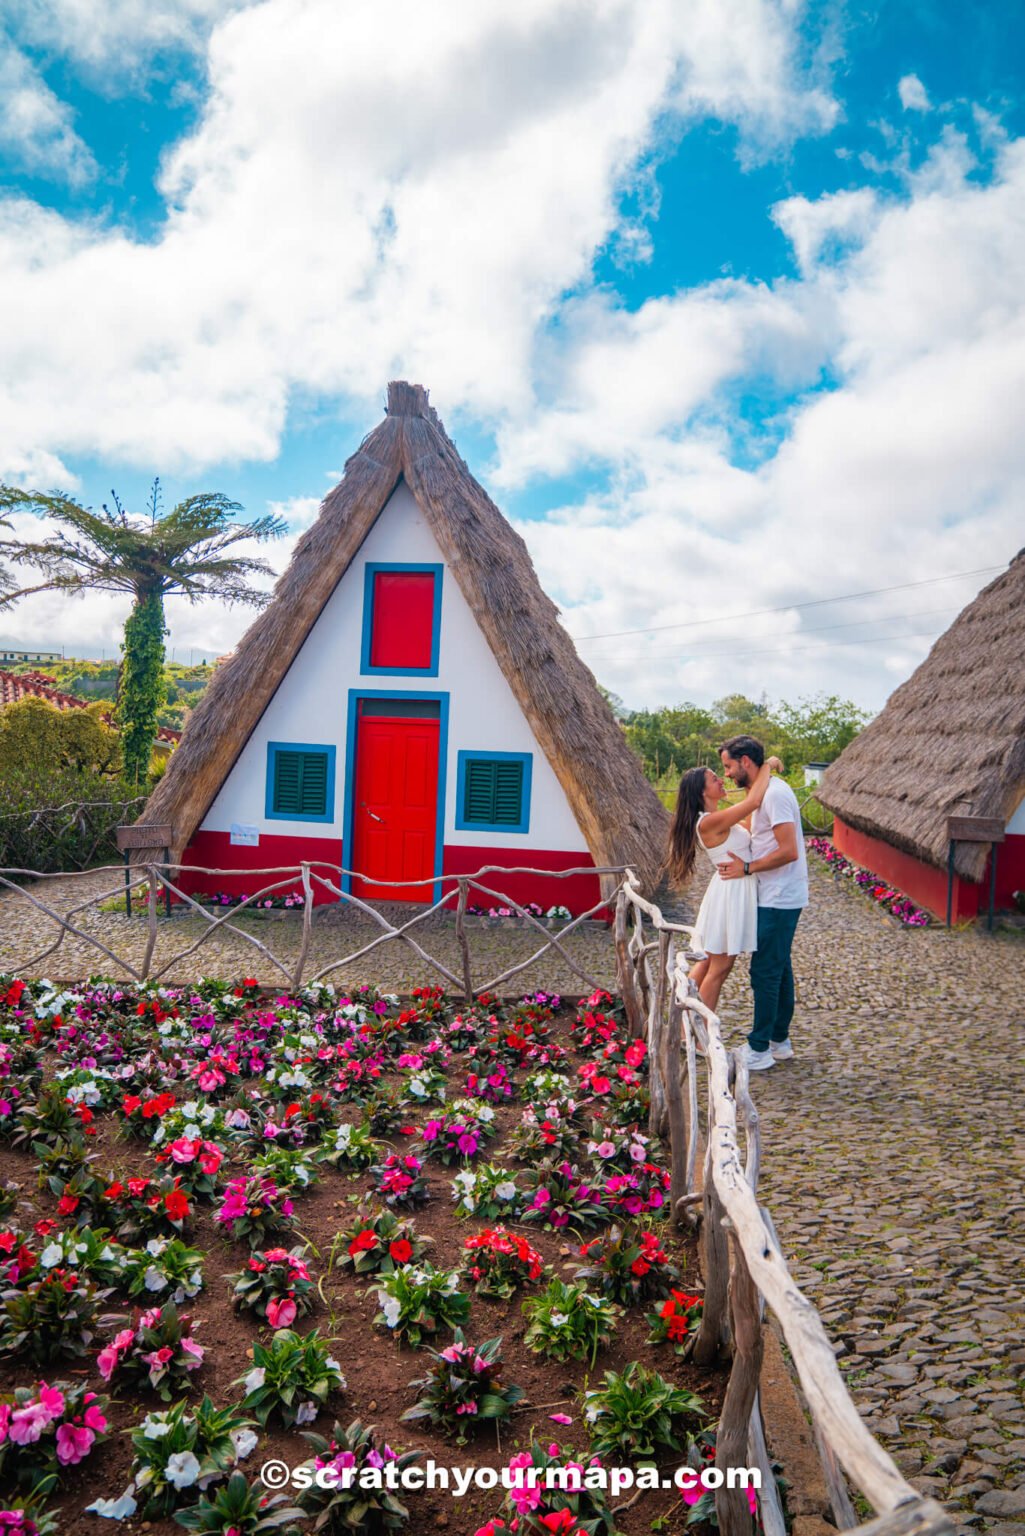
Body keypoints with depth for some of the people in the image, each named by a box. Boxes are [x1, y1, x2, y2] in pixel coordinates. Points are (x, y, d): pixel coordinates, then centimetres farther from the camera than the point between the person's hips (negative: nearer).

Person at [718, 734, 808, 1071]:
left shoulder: (775, 794, -20)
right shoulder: (765, 792, 13)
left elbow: (789, 851, -25)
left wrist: (746, 868, -18)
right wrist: (744, 862, 7)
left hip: (779, 900, -10)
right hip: (777, 897, 10)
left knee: (765, 971, -3)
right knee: (779, 968, 16)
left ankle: (759, 1050, 6)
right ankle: (780, 1040, 27)